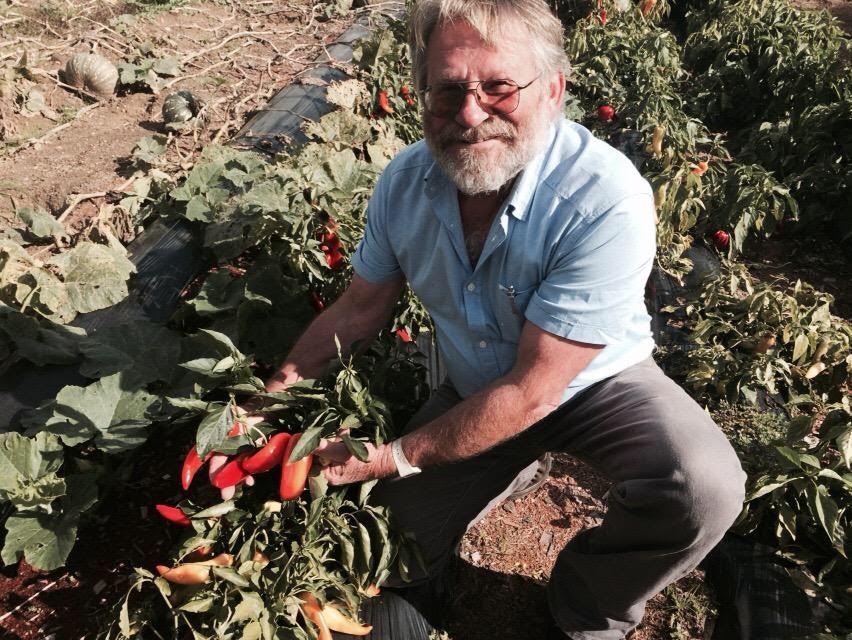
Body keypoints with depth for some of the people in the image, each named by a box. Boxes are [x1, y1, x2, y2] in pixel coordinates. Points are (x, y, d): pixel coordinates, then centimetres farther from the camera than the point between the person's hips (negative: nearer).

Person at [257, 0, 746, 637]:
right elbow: (363, 305, 0)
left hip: (594, 382, -3)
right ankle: (517, 461, 29)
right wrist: (275, 394, -5)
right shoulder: (405, 182, -16)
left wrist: (398, 457, -23)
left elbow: (533, 390, -29)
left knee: (702, 490, -32)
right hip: (474, 392, 4)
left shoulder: (606, 200, -33)